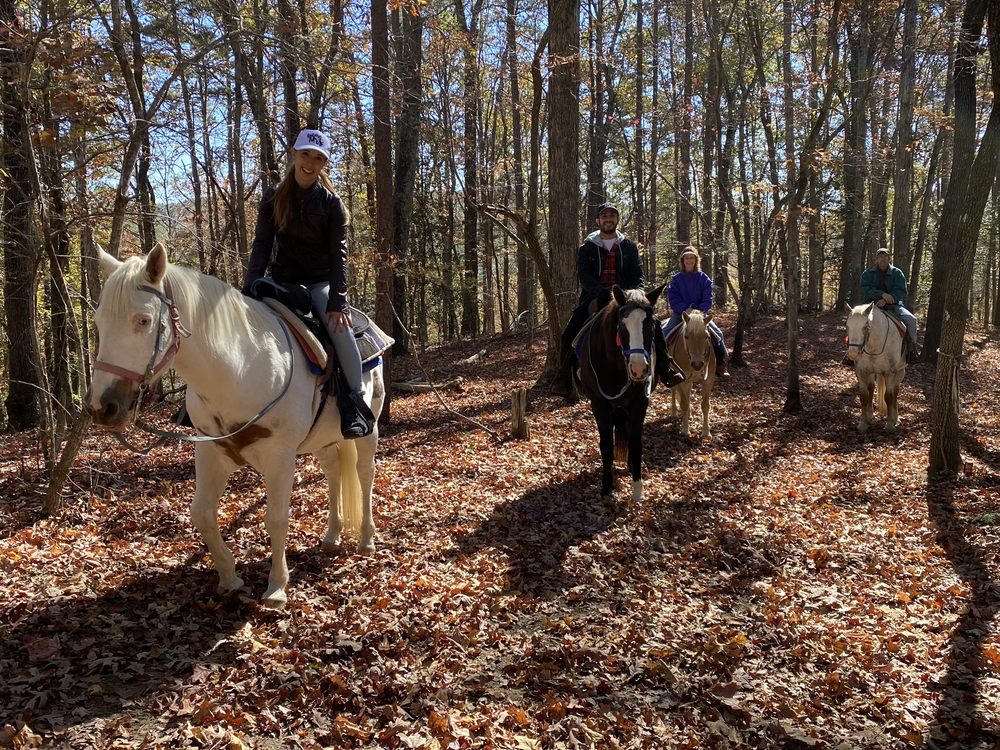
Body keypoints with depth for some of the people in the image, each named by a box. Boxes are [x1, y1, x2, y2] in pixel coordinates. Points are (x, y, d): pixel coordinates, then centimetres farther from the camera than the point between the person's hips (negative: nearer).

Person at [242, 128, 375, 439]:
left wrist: (338, 302, -21)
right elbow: (262, 245, 1)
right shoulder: (273, 199, 5)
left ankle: (354, 400, -20)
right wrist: (250, 288, -16)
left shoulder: (331, 203, -1)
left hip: (320, 281, -2)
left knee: (340, 327, -31)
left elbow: (338, 253, -8)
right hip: (282, 281, 3)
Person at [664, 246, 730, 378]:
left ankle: (721, 366, -5)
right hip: (680, 312, 0)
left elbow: (707, 298, -1)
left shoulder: (703, 277, 3)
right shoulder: (676, 278, 4)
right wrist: (685, 309, -18)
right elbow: (673, 297, -3)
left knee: (717, 334, -16)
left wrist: (698, 311, -18)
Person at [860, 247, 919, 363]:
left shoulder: (897, 273, 7)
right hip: (872, 304, -1)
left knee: (911, 320, -21)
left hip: (892, 305, 1)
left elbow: (901, 291, -5)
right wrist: (882, 294, -25)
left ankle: (911, 348, -4)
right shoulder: (867, 274, 7)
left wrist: (885, 300, -22)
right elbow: (865, 289, -8)